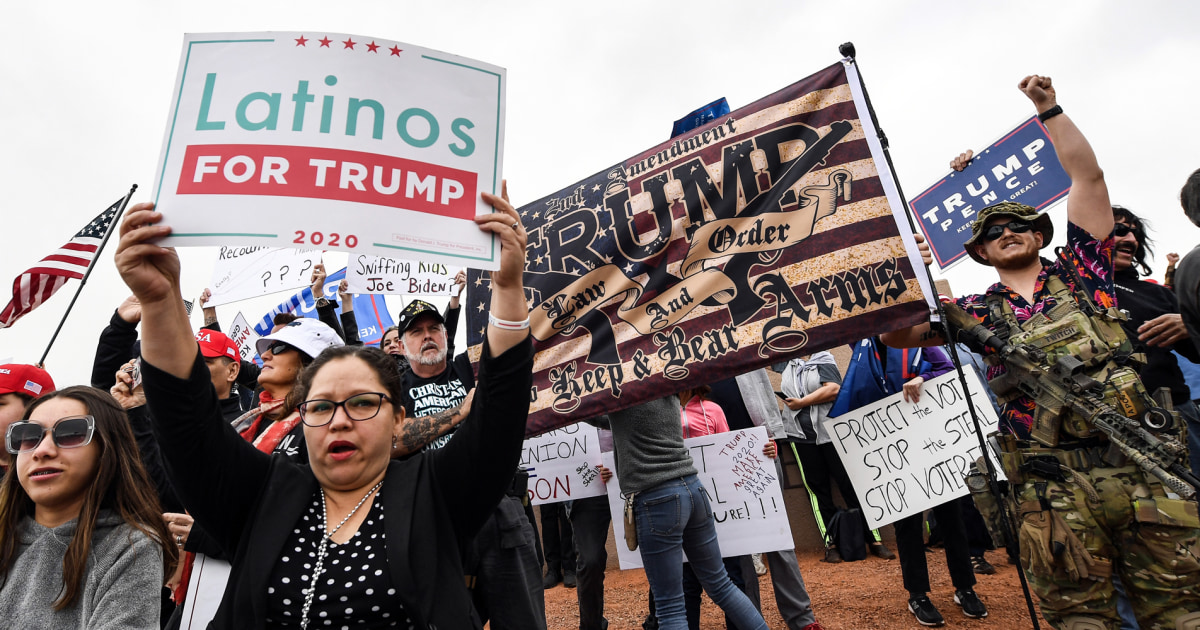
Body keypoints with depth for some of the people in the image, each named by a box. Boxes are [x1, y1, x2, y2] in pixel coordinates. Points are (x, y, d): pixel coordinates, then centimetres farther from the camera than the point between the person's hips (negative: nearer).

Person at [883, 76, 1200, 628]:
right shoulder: (976, 312, 11)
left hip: (1142, 464, 1)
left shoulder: (1078, 274, 13)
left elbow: (1088, 177, 8)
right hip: (1050, 487, 0)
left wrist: (1049, 109, 9)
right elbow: (896, 336, 3)